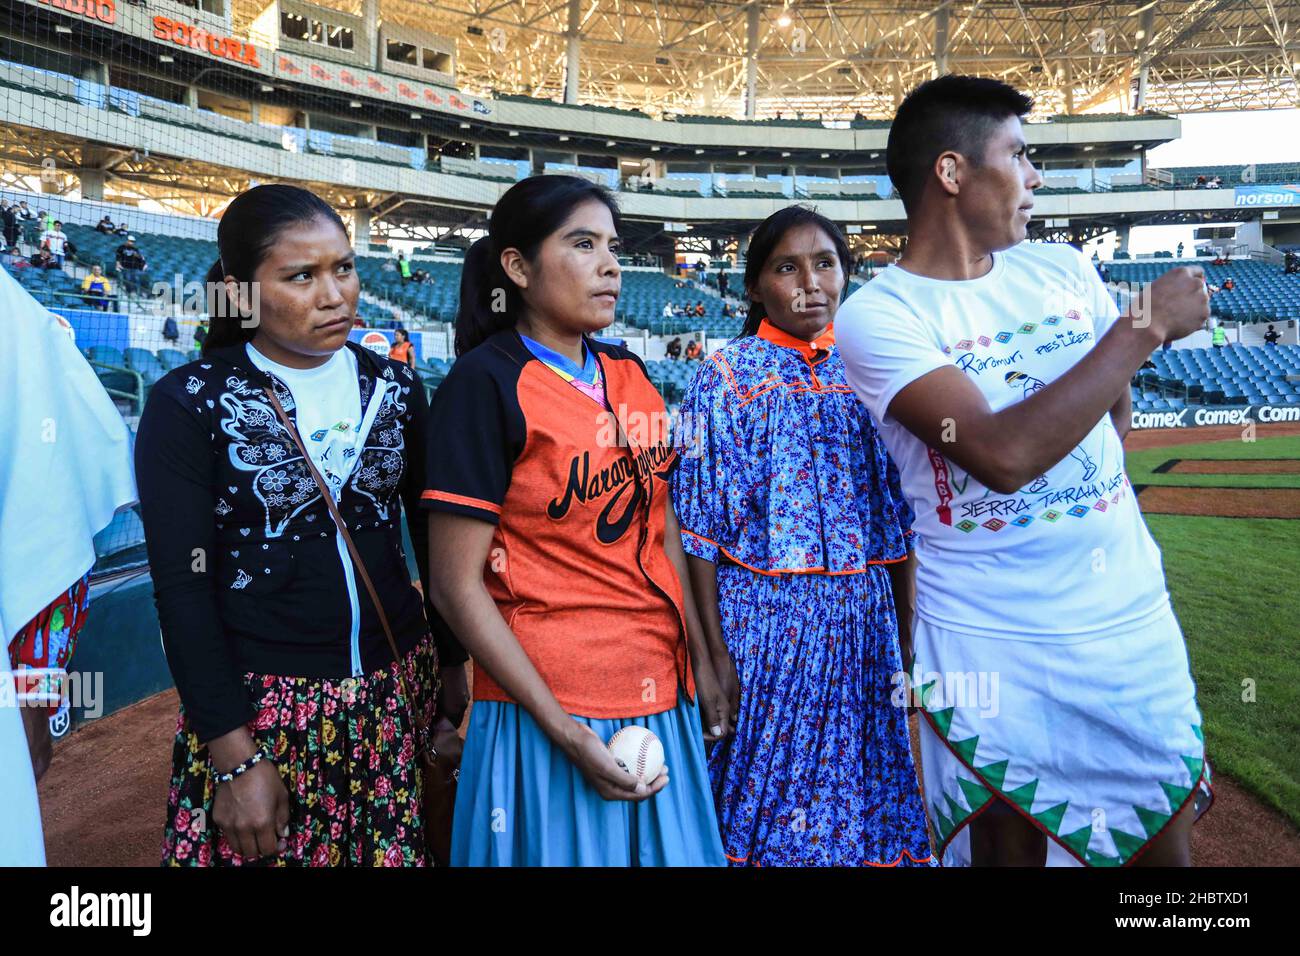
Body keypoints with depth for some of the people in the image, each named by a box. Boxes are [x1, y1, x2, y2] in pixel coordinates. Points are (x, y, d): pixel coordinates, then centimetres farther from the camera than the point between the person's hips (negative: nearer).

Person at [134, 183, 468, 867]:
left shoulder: (396, 389, 3)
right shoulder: (188, 403, -7)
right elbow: (182, 585, -10)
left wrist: (451, 660, 12)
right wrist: (234, 755, -13)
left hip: (398, 689, 3)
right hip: (260, 701, -3)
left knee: (398, 848, 13)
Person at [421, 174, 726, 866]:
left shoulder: (631, 377, 7)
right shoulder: (485, 383, -13)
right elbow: (457, 587, -15)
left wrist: (700, 661, 9)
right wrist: (563, 730, -17)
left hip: (664, 695, 7)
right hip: (549, 707, -6)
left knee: (673, 847, 18)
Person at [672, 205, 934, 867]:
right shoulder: (726, 376, -4)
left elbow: (899, 515, 9)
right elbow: (699, 525, -6)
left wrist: (907, 635, 7)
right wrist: (713, 647, -10)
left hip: (862, 615, 3)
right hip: (762, 612, -3)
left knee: (859, 779, 13)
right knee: (767, 783, 9)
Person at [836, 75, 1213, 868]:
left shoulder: (1064, 269, 6)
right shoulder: (877, 315, -13)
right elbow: (1003, 455, -25)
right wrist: (1145, 326, -16)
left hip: (1135, 618, 5)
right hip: (988, 645, -4)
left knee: (1164, 839, 15)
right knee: (1008, 844, 12)